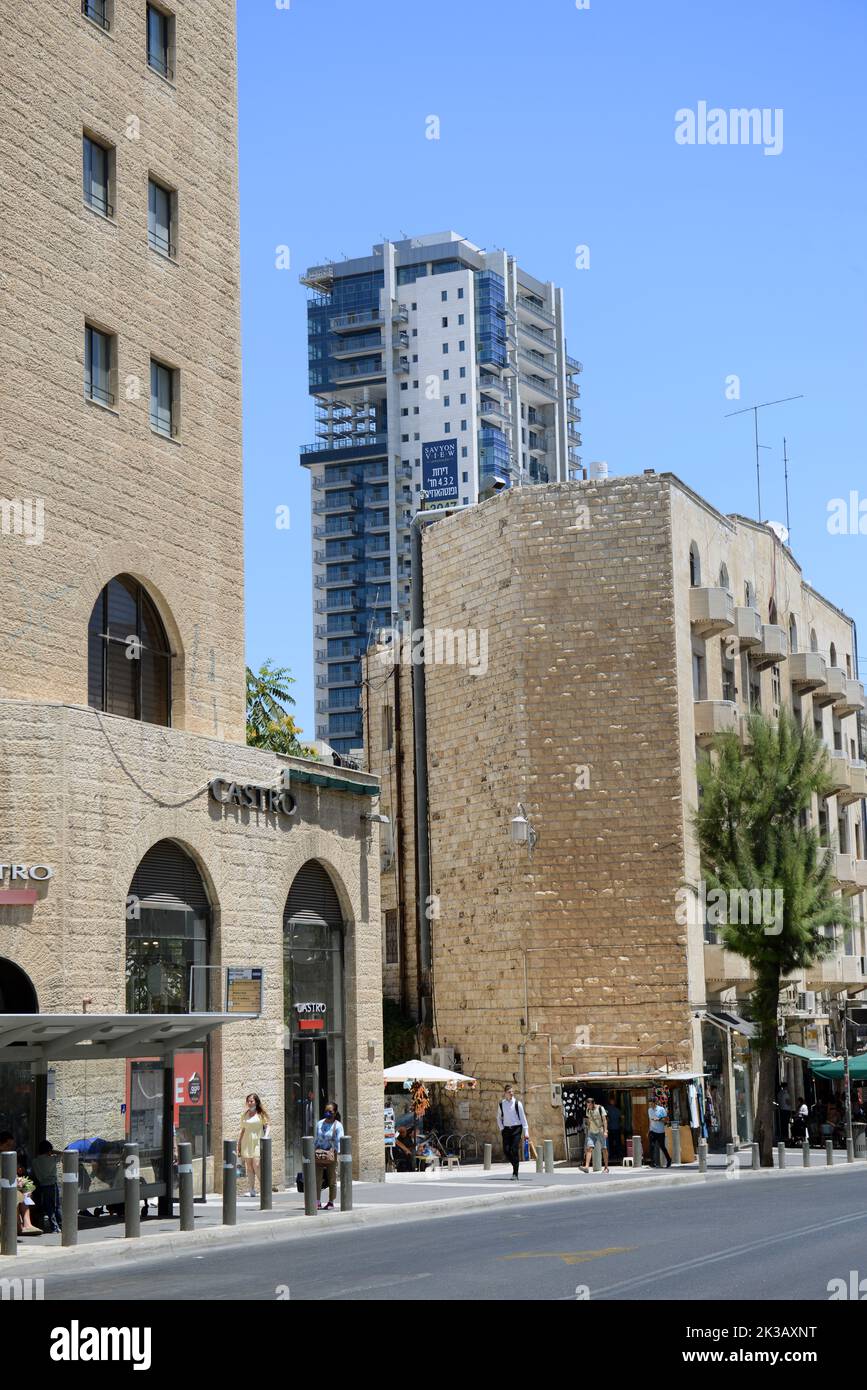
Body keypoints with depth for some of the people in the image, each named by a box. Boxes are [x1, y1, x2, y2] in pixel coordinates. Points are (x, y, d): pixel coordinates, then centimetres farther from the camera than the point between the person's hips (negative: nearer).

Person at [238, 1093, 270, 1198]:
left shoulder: (261, 1114, 3)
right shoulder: (245, 1115, 14)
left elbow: (267, 1125, 1)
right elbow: (243, 1130, 18)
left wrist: (266, 1137, -15)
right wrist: (239, 1145, 15)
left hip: (257, 1142, -4)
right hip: (246, 1143, 4)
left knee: (256, 1165, -15)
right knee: (249, 1167, 0)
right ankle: (252, 1190, 4)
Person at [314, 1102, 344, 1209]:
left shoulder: (337, 1126, -3)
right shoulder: (320, 1124, 12)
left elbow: (339, 1141, -10)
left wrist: (336, 1152, -19)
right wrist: (314, 1151, 12)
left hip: (331, 1155, -4)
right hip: (319, 1155, 4)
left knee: (332, 1180, 4)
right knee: (317, 1179, -3)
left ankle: (331, 1202, 12)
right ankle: (317, 1201, -1)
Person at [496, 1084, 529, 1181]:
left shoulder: (517, 1104, -3)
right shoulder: (501, 1104, 4)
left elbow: (523, 1118, -2)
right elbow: (499, 1118, 18)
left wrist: (526, 1132, -6)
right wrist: (501, 1128, 6)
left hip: (516, 1128, -3)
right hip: (506, 1129, 3)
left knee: (515, 1150, -11)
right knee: (506, 1150, -5)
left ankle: (515, 1173, -5)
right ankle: (514, 1165, 23)